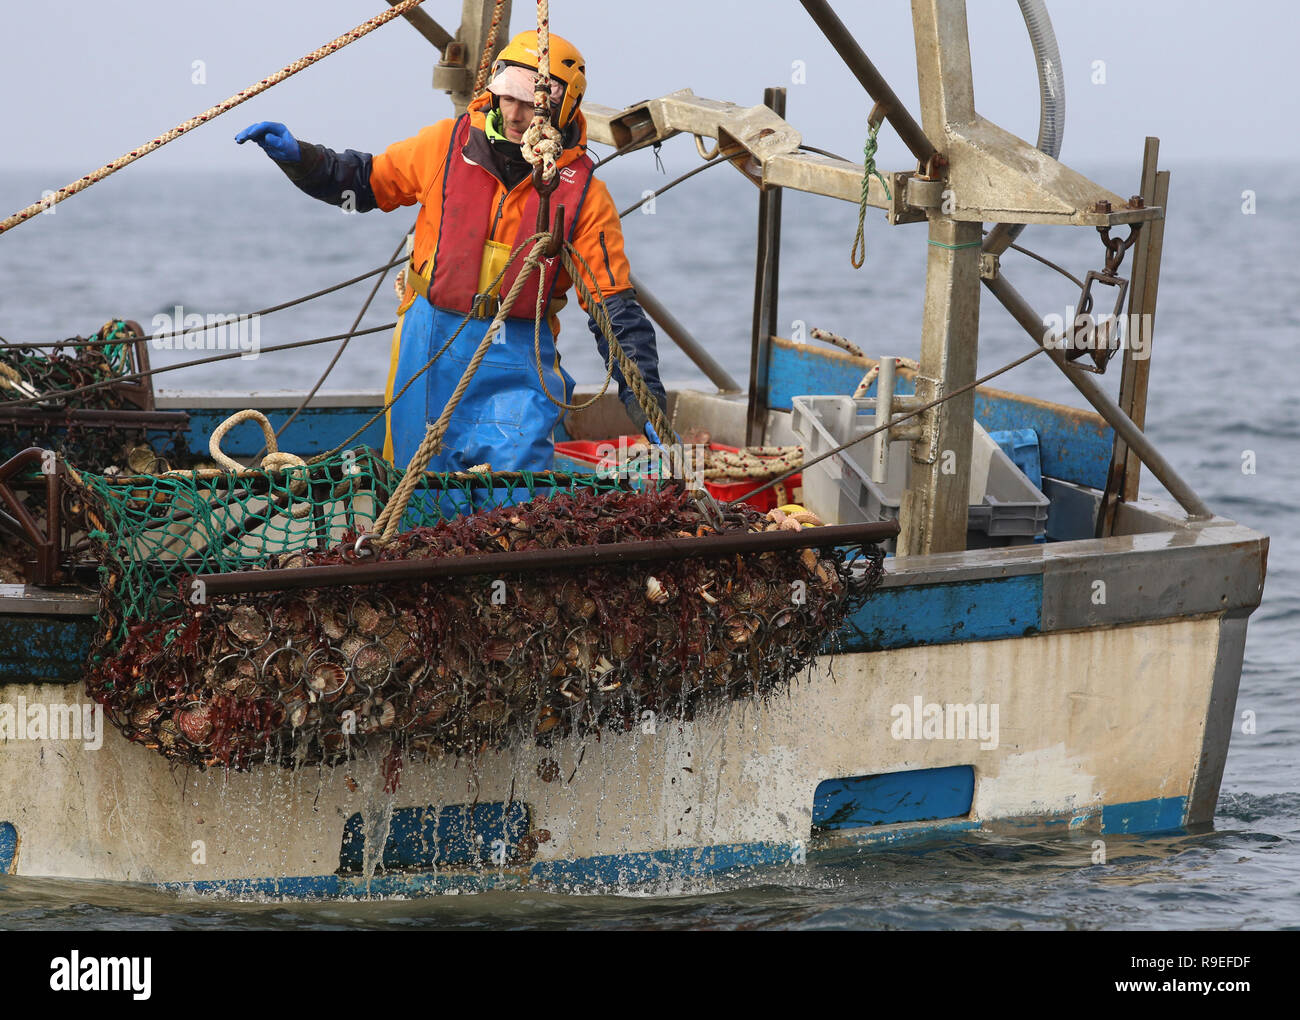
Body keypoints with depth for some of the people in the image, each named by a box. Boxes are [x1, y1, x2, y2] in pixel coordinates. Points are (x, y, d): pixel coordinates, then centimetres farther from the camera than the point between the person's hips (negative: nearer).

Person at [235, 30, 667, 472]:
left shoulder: (584, 195, -5)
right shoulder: (447, 145, 0)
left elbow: (614, 304, -5)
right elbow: (365, 181, 15)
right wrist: (297, 156, -1)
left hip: (516, 360, -2)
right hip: (430, 344, 2)